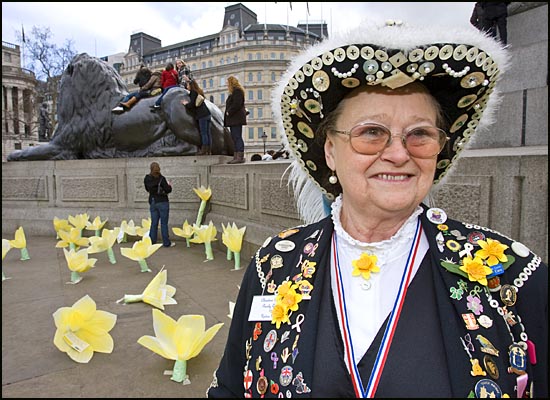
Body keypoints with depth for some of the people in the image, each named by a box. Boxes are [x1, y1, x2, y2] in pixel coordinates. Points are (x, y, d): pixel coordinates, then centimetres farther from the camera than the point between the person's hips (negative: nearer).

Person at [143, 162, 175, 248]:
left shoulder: (147, 179, 1)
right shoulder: (161, 179, -15)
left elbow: (147, 189, 14)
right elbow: (168, 190, -14)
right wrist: (169, 185, 5)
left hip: (152, 202, 5)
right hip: (162, 202, -5)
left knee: (154, 223, 12)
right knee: (164, 223, 1)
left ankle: (152, 241, 16)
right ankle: (166, 243, 7)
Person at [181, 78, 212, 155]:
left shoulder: (193, 92, -5)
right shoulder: (198, 91, 20)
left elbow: (192, 105, -7)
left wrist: (185, 104, 11)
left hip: (202, 115, -8)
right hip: (207, 113, 8)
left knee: (204, 133, -9)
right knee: (208, 133, 5)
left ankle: (204, 150, -10)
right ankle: (209, 150, 6)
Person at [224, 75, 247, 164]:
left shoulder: (237, 91, -8)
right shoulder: (233, 92, 24)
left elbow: (237, 104, -20)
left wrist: (229, 112, -13)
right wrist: (228, 112, 11)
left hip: (236, 118, -10)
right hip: (233, 119, 10)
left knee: (237, 137, -12)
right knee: (234, 138, 8)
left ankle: (240, 157, -14)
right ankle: (236, 157, 9)